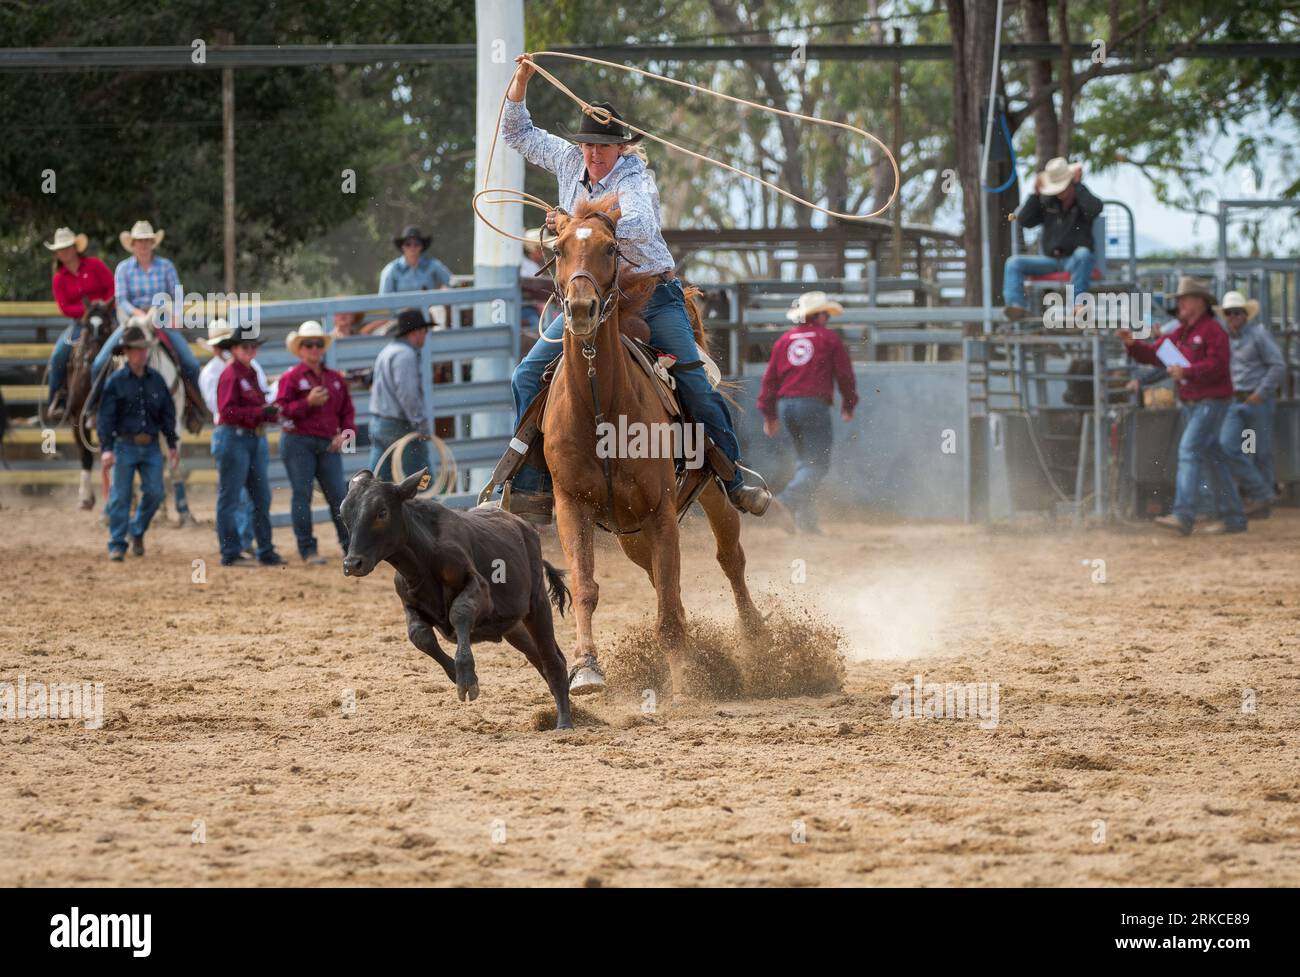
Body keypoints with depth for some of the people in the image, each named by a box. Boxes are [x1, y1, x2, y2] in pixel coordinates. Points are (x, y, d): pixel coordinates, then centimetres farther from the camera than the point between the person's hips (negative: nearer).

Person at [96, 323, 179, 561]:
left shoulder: (157, 380, 7)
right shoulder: (116, 382, -4)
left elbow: (167, 414, 13)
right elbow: (105, 417, -7)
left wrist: (172, 444, 8)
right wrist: (106, 449, -17)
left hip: (151, 446, 3)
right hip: (125, 445, -3)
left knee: (154, 493, -2)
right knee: (121, 497, -3)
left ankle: (138, 530, 23)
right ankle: (117, 546, 2)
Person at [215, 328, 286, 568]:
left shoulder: (251, 373, 17)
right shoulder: (230, 375, -10)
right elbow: (227, 411, -19)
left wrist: (270, 411, 2)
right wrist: (260, 412, -23)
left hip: (255, 439, 9)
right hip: (234, 438, -9)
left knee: (262, 498, 11)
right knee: (229, 500, -3)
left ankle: (266, 551, 17)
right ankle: (230, 554, -1)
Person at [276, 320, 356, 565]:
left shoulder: (336, 379, 13)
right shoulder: (291, 378, -1)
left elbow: (347, 411, 16)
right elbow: (281, 411, -8)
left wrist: (345, 434, -1)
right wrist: (308, 402, -19)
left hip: (328, 444, 4)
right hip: (298, 442, -4)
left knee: (339, 494, 1)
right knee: (302, 495, -2)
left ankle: (351, 545, 6)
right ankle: (308, 550, 1)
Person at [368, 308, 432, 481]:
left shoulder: (387, 351, 17)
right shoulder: (405, 354, -13)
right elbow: (407, 393, -22)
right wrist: (422, 424, -20)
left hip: (378, 423, 9)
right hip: (400, 427, -9)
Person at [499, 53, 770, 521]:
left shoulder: (635, 179, -14)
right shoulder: (569, 162, 3)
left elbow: (640, 224, -36)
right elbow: (518, 133, 17)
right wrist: (519, 82, 2)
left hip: (651, 294, -4)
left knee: (697, 389, -7)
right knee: (528, 377, -9)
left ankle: (734, 482, 9)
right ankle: (529, 490, -9)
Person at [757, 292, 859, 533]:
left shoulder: (784, 340, 15)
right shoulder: (829, 338, 3)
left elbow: (770, 378, 13)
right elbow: (845, 375, 4)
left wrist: (769, 415, 17)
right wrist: (848, 405, 19)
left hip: (785, 405, 6)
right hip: (814, 403, -6)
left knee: (806, 462, 15)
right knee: (818, 463, -7)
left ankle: (806, 519, 8)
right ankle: (789, 500, -31)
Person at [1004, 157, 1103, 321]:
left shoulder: (1082, 199, 1)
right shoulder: (1048, 202, 10)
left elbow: (1095, 209, -24)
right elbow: (1024, 221, 2)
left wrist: (1078, 185, -16)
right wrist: (1035, 194, -7)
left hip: (1075, 260, -4)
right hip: (1050, 259, 4)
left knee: (1083, 254, -39)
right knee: (1014, 262, -15)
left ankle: (1077, 304, -42)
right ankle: (1016, 306, -34)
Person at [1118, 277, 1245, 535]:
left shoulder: (1212, 330, -11)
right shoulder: (1180, 332, 15)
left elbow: (1218, 365, -21)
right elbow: (1153, 353, 14)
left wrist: (1186, 371, -26)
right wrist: (1132, 344, -3)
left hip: (1211, 403, -9)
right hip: (1191, 404, 9)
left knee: (1189, 449, -18)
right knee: (1213, 458, 11)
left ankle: (1183, 516, -25)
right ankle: (1232, 517, 17)